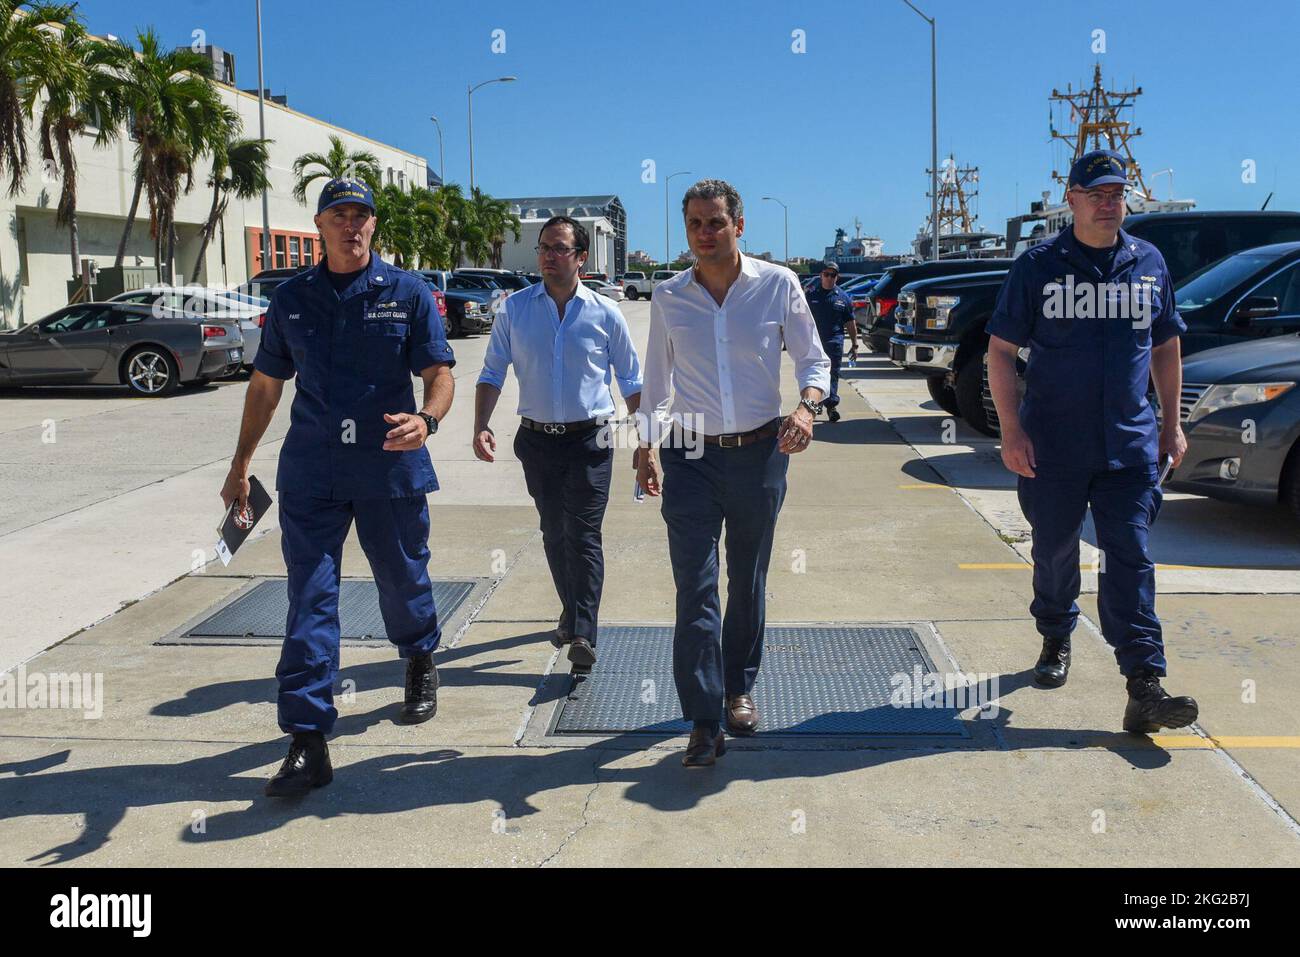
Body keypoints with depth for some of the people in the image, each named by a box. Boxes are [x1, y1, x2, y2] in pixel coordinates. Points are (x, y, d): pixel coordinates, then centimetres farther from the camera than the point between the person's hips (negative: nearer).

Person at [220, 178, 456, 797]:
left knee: (403, 582, 13)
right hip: (310, 470, 1)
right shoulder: (291, 299, 9)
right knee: (309, 599, -4)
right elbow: (266, 384, 16)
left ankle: (420, 664, 46)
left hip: (391, 466, -1)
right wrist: (241, 463, 17)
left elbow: (439, 373, -3)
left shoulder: (408, 293, 2)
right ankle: (307, 740, -1)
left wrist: (426, 420, -25)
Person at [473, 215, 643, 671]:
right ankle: (571, 613, 34)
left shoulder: (605, 313, -2)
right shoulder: (514, 309, 2)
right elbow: (492, 373, 6)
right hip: (538, 440, 3)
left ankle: (582, 635, -10)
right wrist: (481, 427, -7)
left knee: (583, 536, -9)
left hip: (590, 440, -3)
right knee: (554, 534, 15)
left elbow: (631, 380, 6)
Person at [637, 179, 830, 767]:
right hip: (691, 458, 0)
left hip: (760, 454, 0)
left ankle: (739, 688, 34)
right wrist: (647, 448, 9)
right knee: (694, 591, -7)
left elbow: (813, 360, 3)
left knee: (748, 582, 14)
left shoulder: (778, 285, -3)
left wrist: (806, 407, -17)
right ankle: (704, 722, -3)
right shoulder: (668, 297, 2)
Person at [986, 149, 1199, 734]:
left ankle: (1145, 687, -8)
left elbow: (1166, 347, 17)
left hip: (1131, 444, 1)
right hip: (1053, 444, -1)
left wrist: (1172, 423, 14)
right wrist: (1011, 429, -10)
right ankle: (1056, 641, 37)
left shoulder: (1149, 264, 8)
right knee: (1054, 551, 13)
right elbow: (1000, 350, -2)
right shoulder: (1038, 266, -2)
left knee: (1131, 558, -5)